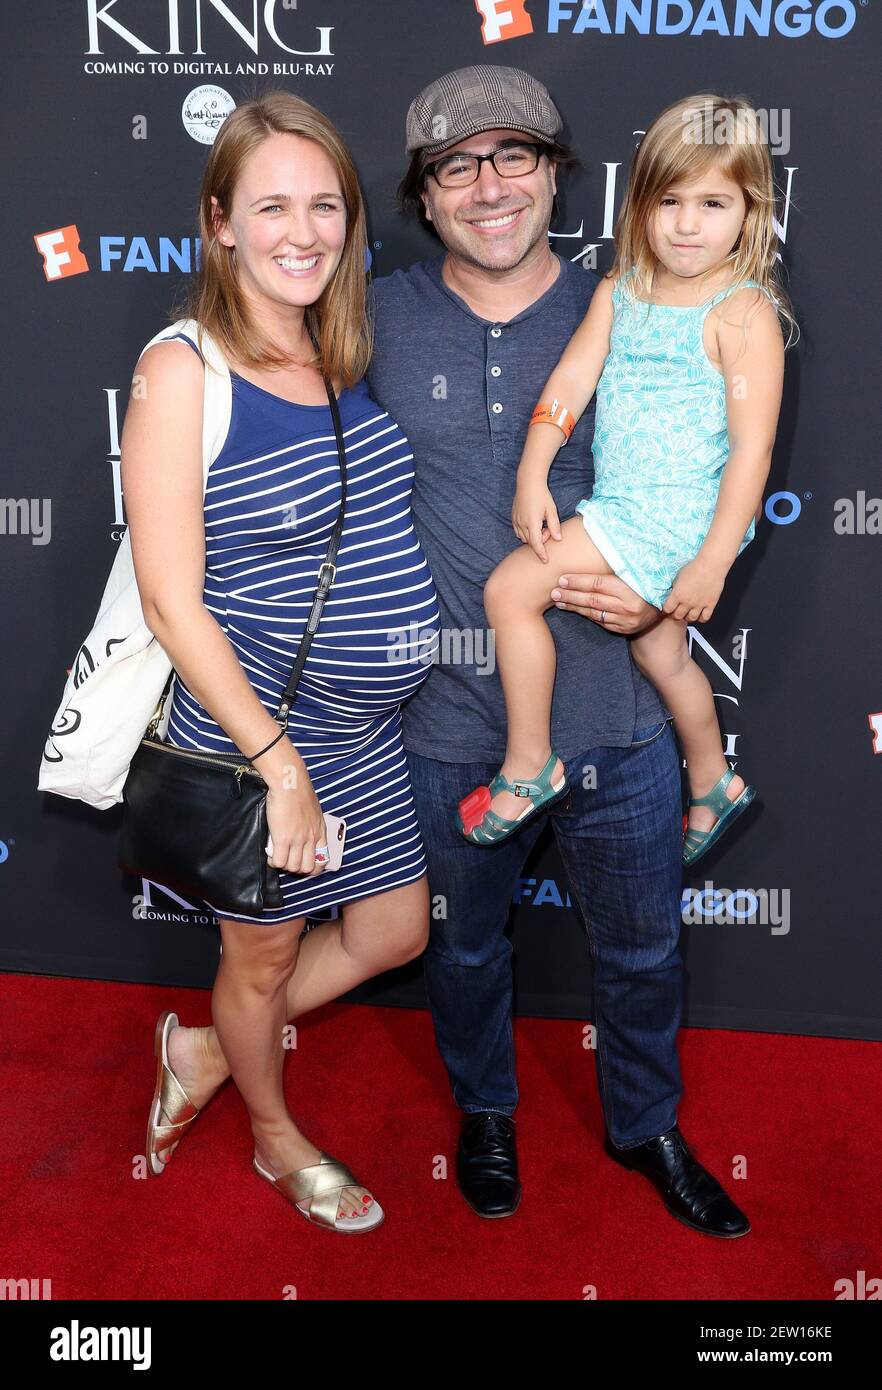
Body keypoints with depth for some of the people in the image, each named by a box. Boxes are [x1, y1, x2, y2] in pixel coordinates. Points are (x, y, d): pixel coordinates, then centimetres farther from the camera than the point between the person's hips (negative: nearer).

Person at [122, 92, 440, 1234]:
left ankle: (206, 1050, 43)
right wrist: (278, 762, -21)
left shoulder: (339, 357, 2)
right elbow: (171, 601, -20)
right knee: (264, 959, 17)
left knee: (394, 933, 21)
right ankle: (277, 1137, 47)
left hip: (367, 731, 7)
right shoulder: (181, 371, -19)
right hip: (252, 731, -7)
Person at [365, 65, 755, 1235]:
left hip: (617, 713, 1)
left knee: (643, 948, 18)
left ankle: (646, 1126, 46)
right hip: (449, 722, 0)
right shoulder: (377, 322, -3)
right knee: (465, 943, 21)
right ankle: (485, 1110, 50)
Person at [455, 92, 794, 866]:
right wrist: (532, 476, -13)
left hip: (675, 514, -8)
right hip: (622, 510, 8)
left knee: (511, 589, -13)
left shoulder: (743, 314, -15)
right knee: (659, 650, 23)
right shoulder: (620, 292, 5)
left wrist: (714, 561, -21)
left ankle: (529, 767, 3)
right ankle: (715, 786, 47)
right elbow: (570, 380, 0)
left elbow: (753, 449, -18)